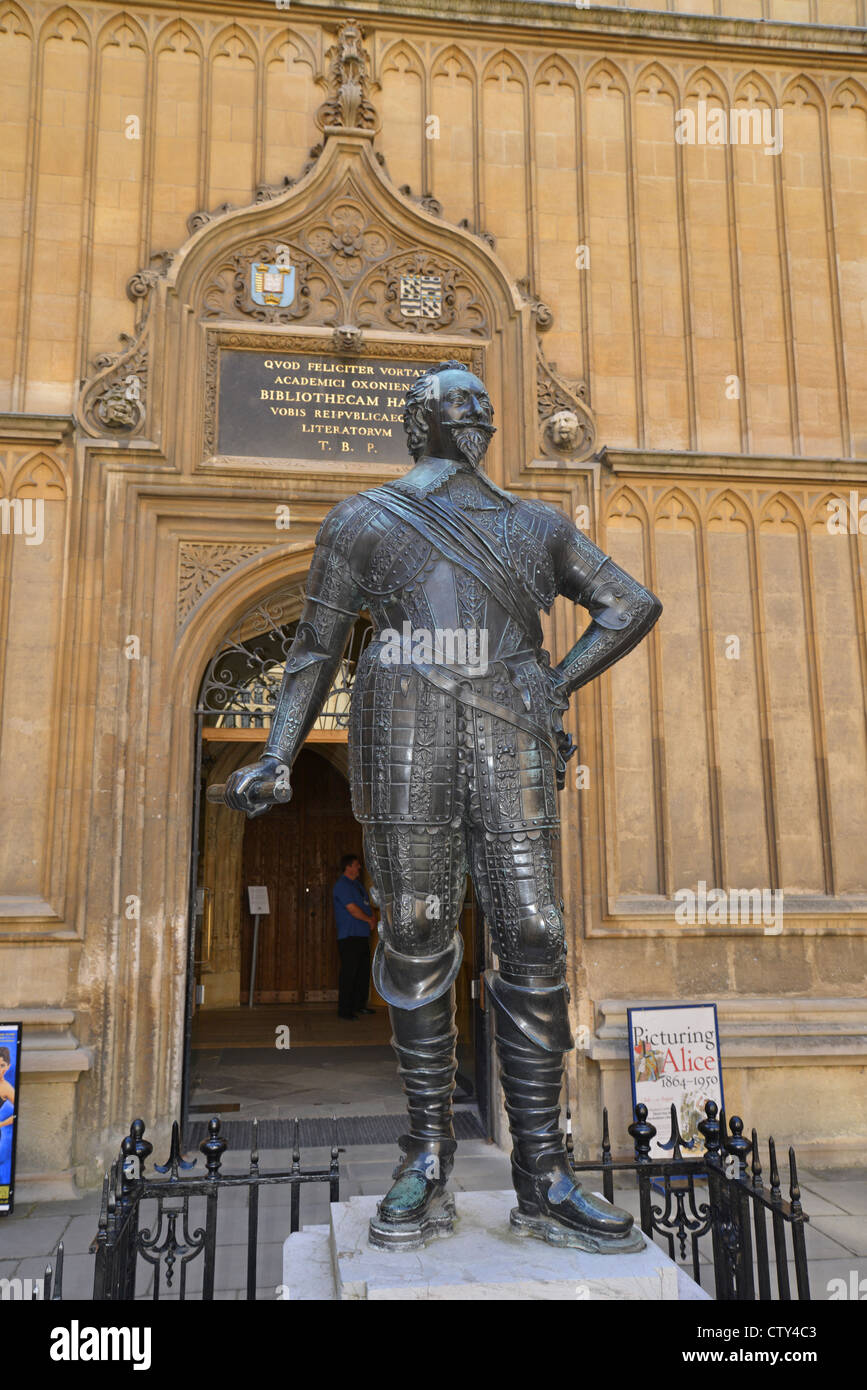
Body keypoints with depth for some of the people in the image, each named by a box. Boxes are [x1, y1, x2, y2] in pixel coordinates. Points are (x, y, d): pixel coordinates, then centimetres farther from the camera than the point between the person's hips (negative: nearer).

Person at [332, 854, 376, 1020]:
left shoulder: (357, 884, 19)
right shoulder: (342, 885, -11)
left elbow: (366, 905, 22)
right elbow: (352, 909, -18)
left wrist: (372, 917, 2)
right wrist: (369, 920, -6)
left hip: (362, 936, 9)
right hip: (349, 936, -9)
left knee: (363, 971, 13)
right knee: (348, 973, -7)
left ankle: (359, 1004, 24)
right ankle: (344, 1009, -1)